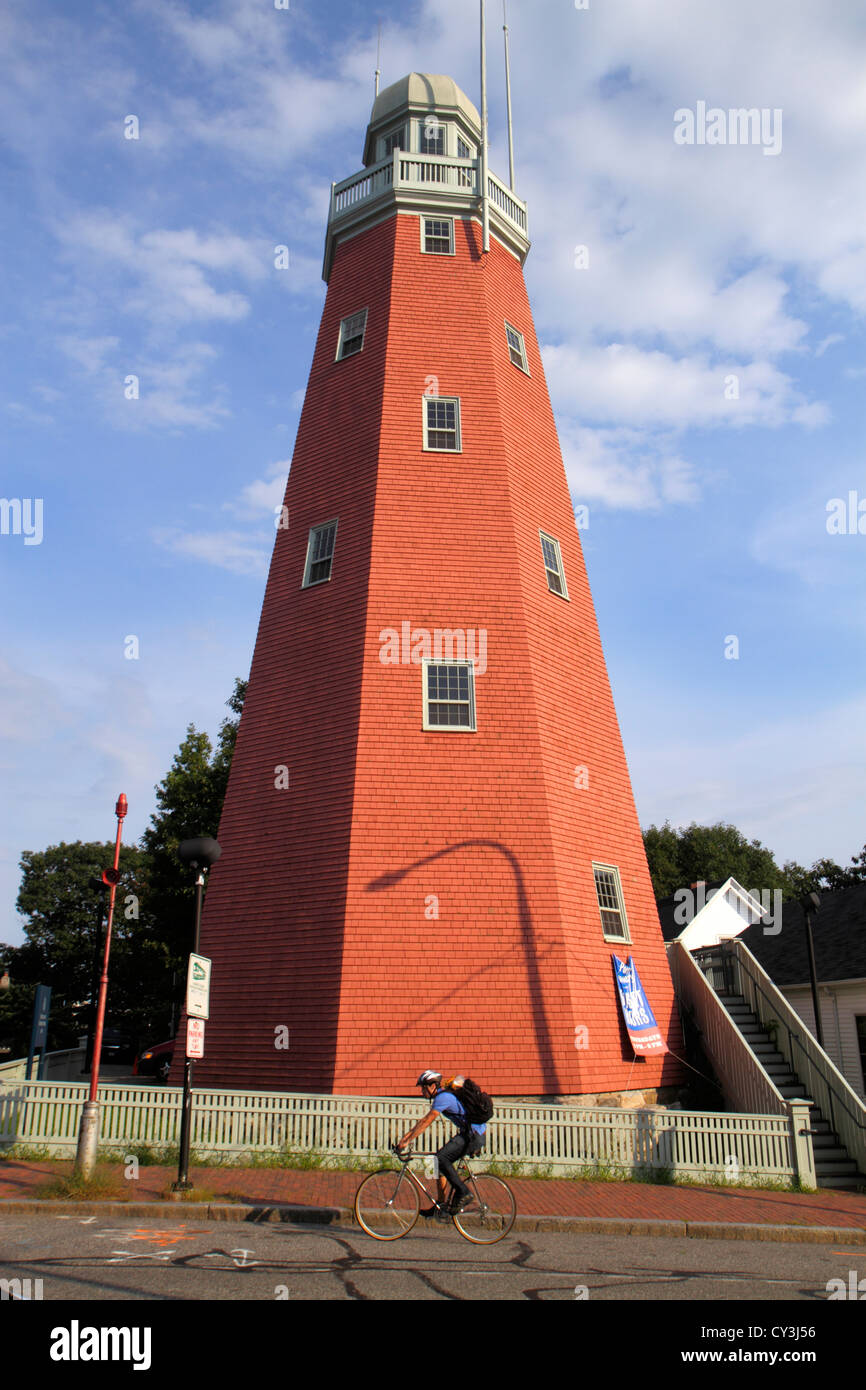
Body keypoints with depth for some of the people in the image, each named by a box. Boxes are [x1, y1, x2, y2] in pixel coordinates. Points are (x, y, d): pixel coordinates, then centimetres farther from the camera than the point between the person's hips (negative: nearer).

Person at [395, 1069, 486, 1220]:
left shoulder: (443, 1097, -17)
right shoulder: (441, 1096, 15)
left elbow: (426, 1122, -22)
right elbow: (423, 1121, 18)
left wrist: (408, 1141, -21)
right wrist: (405, 1137, 12)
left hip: (473, 1135, -10)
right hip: (469, 1134, 10)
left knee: (441, 1158, -20)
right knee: (440, 1162, 6)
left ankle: (463, 1193, -11)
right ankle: (442, 1206, 11)